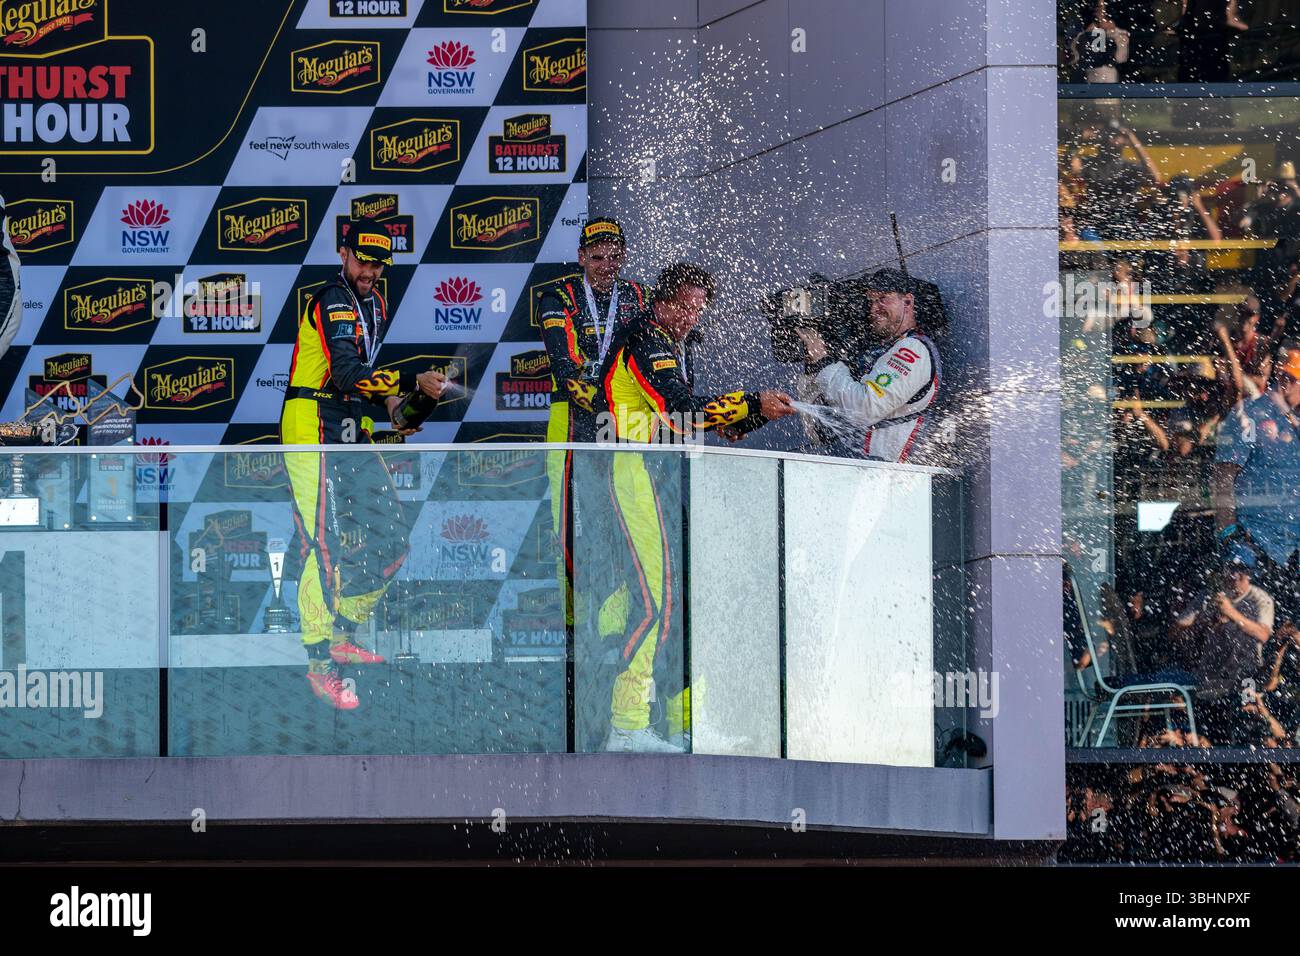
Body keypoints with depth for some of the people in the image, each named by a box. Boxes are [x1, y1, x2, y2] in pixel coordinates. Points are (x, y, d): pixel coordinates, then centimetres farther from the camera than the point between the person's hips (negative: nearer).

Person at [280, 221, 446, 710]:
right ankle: (320, 665, -14)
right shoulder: (332, 302, -14)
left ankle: (342, 636, 21)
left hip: (354, 431, 9)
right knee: (324, 544, -14)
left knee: (390, 538, 8)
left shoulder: (374, 304, 15)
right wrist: (413, 382, -35)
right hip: (314, 429, -9)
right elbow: (347, 372, -28)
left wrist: (393, 405, 6)